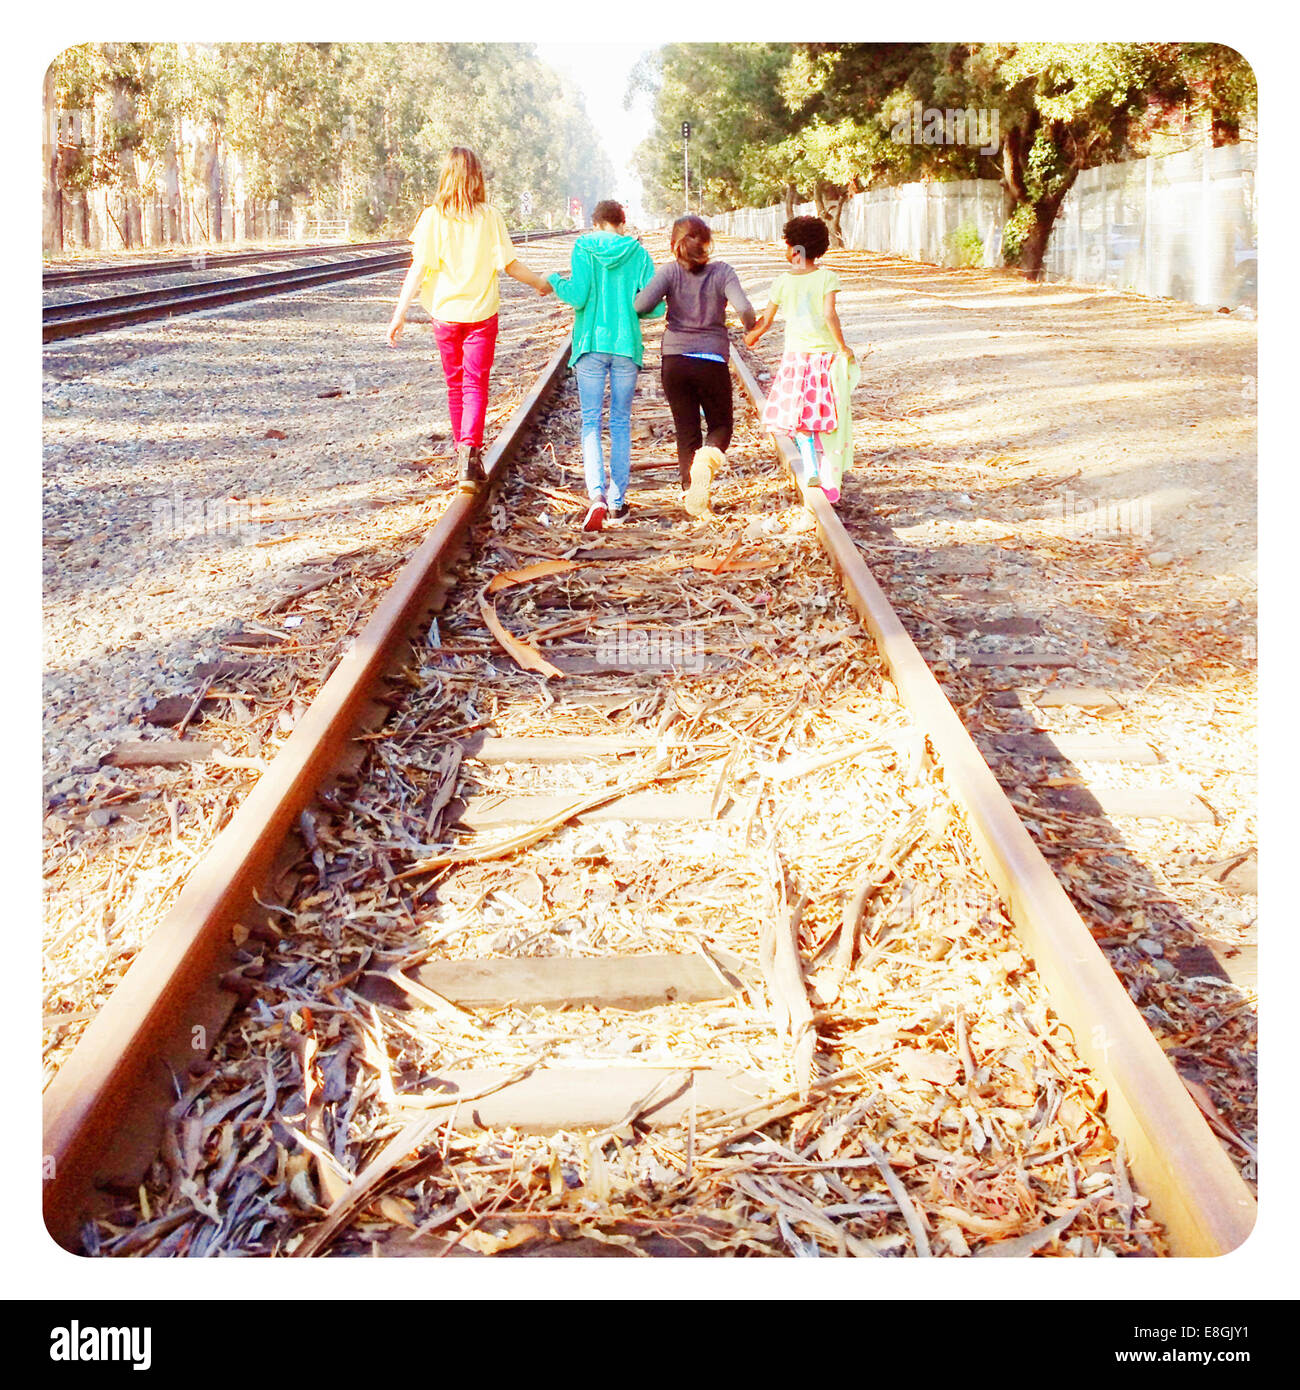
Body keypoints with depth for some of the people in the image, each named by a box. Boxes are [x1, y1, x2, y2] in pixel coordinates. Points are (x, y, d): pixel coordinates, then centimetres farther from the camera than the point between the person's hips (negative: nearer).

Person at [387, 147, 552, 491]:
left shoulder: (433, 217, -5)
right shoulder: (490, 217, -6)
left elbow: (418, 269, -9)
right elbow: (510, 265, -4)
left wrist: (399, 314, -6)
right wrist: (540, 283, 14)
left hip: (445, 313, 1)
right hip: (481, 312, -1)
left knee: (455, 386, 15)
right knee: (475, 386, 0)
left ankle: (464, 455, 26)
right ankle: (470, 449, -21)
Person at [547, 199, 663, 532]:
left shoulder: (584, 248, -1)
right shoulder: (638, 253, 3)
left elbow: (577, 295, -12)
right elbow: (654, 305, -2)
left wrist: (555, 280, 8)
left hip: (591, 345, -1)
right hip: (626, 346, 1)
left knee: (591, 422, 1)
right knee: (621, 423, 11)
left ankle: (597, 495, -18)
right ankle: (617, 503, 13)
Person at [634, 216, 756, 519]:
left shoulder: (670, 271, -3)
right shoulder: (721, 271, -3)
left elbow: (643, 304, -17)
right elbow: (744, 308, -16)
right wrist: (752, 327, 6)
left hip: (675, 361, 1)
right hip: (713, 361, -1)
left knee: (686, 431, 12)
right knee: (721, 424, 16)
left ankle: (692, 495, 6)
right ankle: (708, 457, -18)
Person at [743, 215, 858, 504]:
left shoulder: (781, 283, -1)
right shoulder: (827, 277, -6)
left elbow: (765, 321, 6)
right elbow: (829, 314, -17)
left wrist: (751, 337, 26)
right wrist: (842, 347, -8)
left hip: (796, 355, 1)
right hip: (826, 354, -1)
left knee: (800, 416, 13)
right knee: (831, 420, 9)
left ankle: (810, 468, -10)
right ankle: (830, 485, 11)